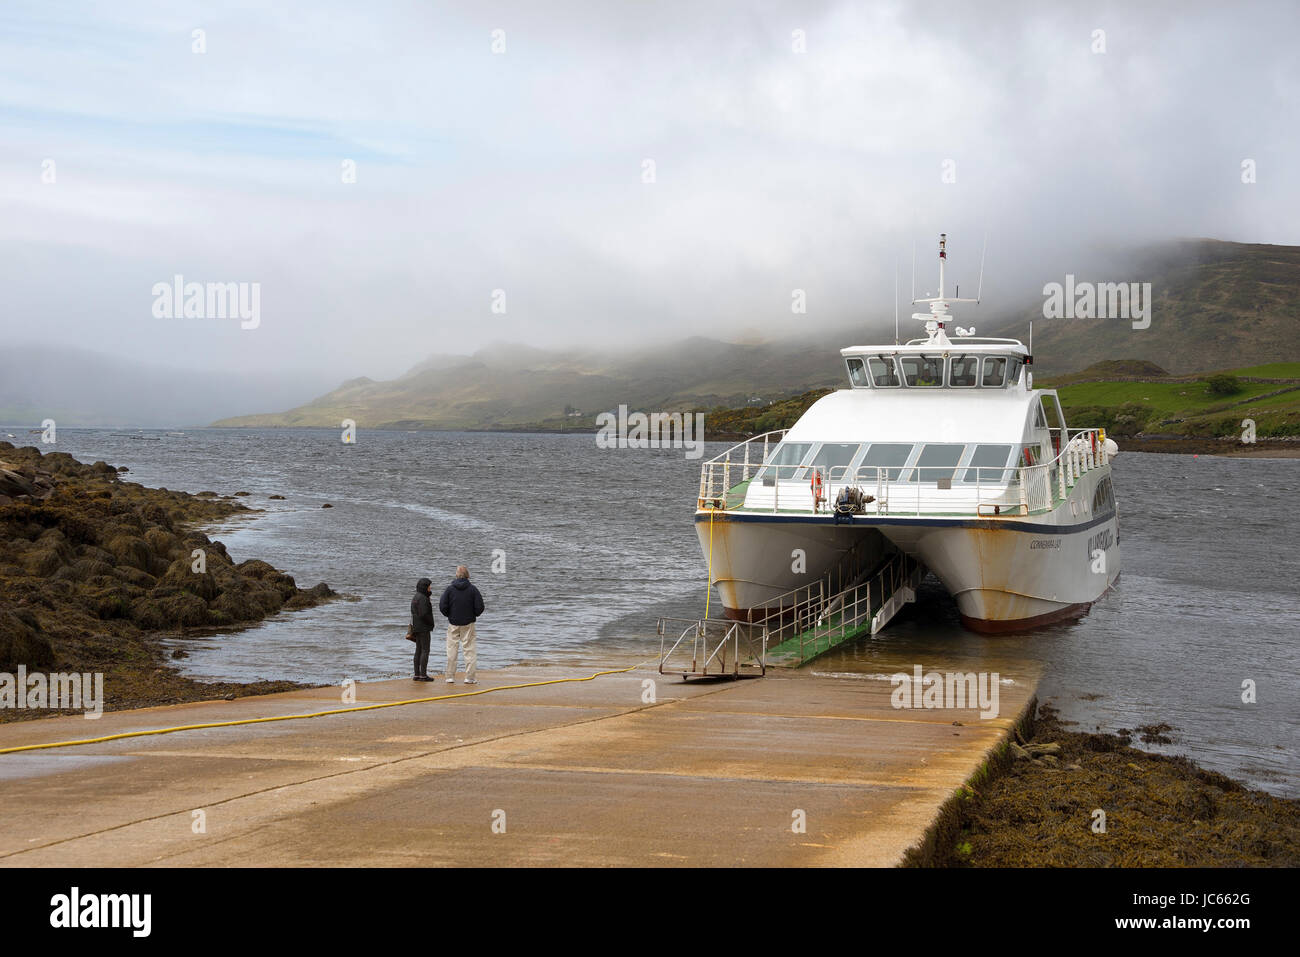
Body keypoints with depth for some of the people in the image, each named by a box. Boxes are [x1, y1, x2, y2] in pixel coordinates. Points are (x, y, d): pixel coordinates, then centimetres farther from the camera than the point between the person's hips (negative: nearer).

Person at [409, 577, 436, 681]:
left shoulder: (416, 597, 14)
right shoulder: (422, 598, -17)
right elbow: (423, 614, -22)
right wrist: (432, 622, -7)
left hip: (416, 627, 10)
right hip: (424, 628, -10)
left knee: (418, 651, 11)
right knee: (425, 650, -6)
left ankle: (417, 674, 12)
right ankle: (423, 674, -7)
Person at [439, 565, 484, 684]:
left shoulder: (450, 588, -4)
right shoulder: (472, 589, -5)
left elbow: (442, 606, -8)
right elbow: (480, 607, -7)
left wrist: (449, 615, 10)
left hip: (453, 623, 1)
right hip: (468, 624, -1)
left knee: (451, 650, 7)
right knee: (470, 650, 3)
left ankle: (450, 677, 7)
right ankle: (470, 677, -1)